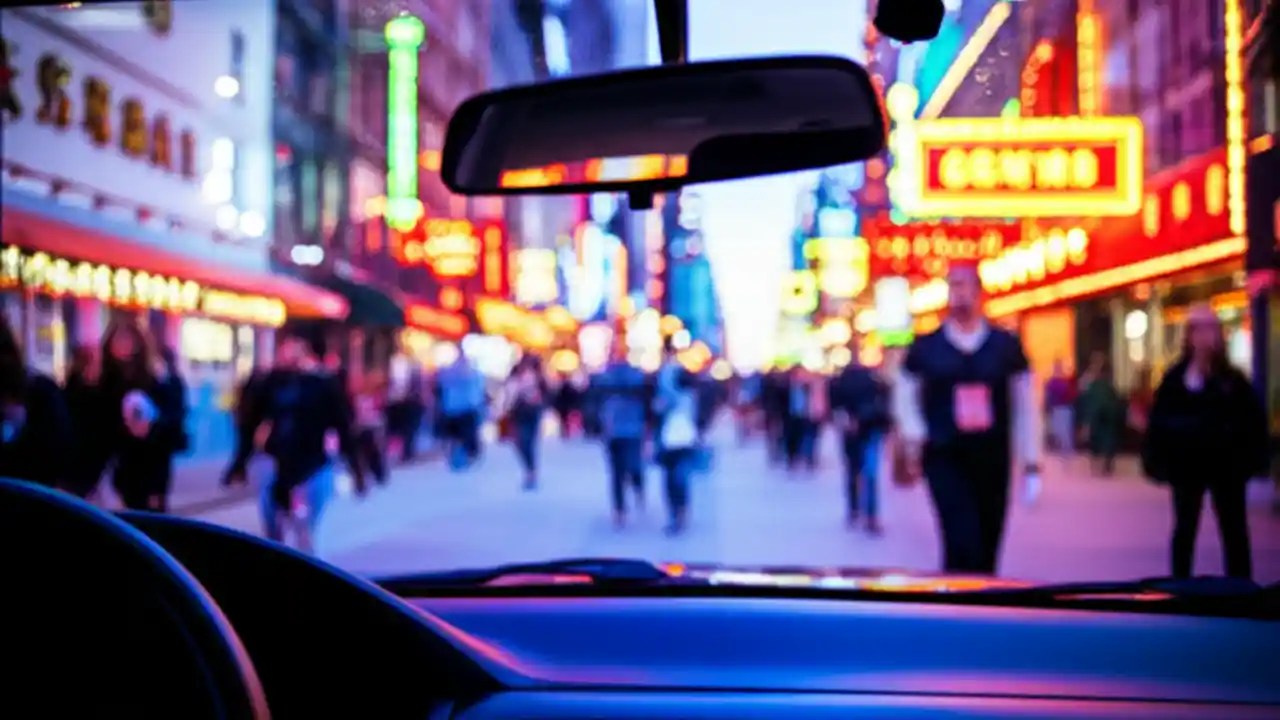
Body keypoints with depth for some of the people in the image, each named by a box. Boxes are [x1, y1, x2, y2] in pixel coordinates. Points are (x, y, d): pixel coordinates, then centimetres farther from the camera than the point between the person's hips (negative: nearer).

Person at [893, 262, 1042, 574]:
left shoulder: (1006, 346, 5)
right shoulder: (926, 348, 2)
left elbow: (1025, 405, 8)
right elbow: (905, 398, 13)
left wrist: (1031, 464, 6)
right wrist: (916, 440, -2)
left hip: (993, 459, 2)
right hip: (945, 459, -2)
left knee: (986, 550, 7)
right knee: (963, 546, -13)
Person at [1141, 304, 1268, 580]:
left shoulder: (1233, 379, 0)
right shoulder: (1175, 379, -2)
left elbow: (1253, 418, -2)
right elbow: (1159, 420, -4)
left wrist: (1254, 457, -10)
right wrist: (1157, 460, -11)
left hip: (1227, 464, 1)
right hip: (1187, 464, -1)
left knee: (1234, 529, 6)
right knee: (1185, 528, 10)